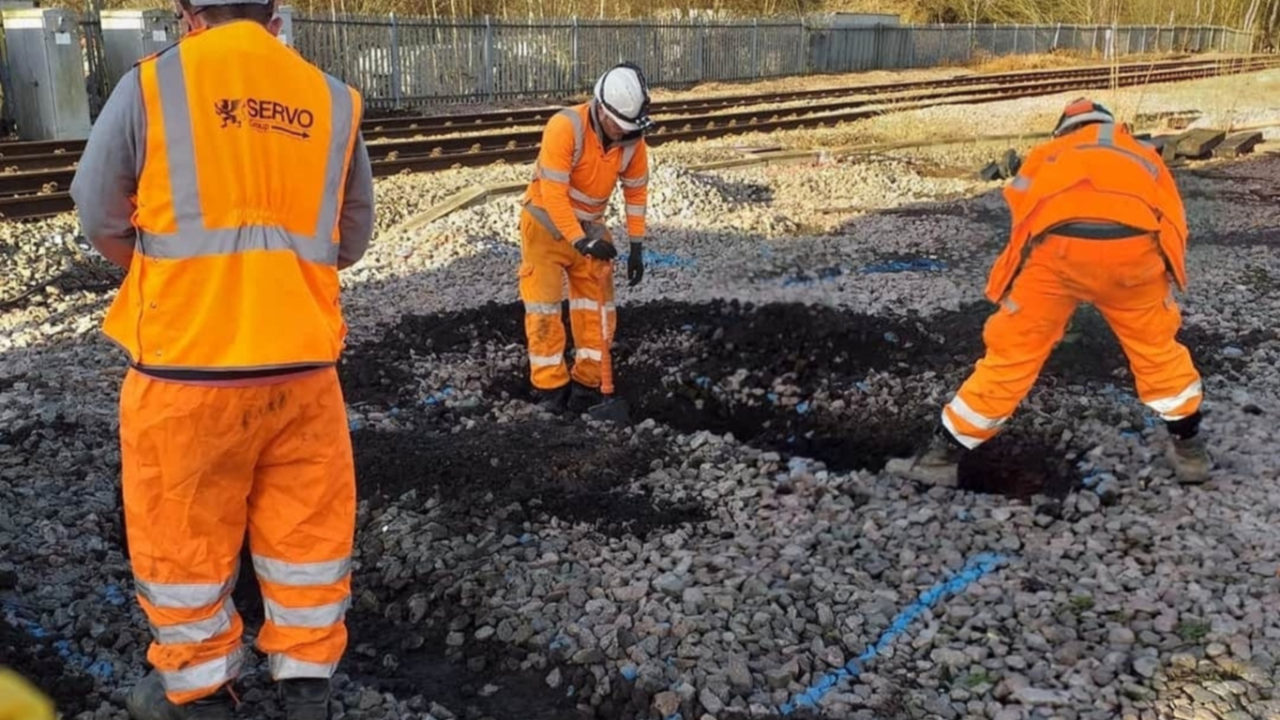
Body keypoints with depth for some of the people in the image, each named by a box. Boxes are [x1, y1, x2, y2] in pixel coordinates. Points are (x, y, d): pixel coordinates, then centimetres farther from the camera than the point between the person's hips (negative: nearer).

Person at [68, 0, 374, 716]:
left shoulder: (151, 84, -3)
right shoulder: (334, 101, 4)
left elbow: (100, 218, 3)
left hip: (188, 362, -2)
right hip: (302, 361, 3)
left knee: (183, 530, 15)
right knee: (306, 521, 17)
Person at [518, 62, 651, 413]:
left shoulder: (633, 137, -12)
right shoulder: (565, 127, -29)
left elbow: (636, 190, -1)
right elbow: (553, 193, -29)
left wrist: (637, 245, -4)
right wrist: (580, 241, -32)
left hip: (589, 226, 5)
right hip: (546, 223, -4)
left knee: (597, 304, 3)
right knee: (543, 306, -5)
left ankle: (588, 382, 13)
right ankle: (550, 386, 4)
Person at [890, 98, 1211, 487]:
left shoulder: (1046, 155, 35)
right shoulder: (1144, 156, 37)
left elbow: (1023, 219, 29)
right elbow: (1174, 227, 32)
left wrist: (1006, 296, 38)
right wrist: (1162, 289, 43)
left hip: (1057, 245, -1)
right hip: (1133, 244, 1)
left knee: (1012, 350, 12)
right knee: (1157, 345, 26)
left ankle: (943, 454, 18)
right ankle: (1190, 448, 36)